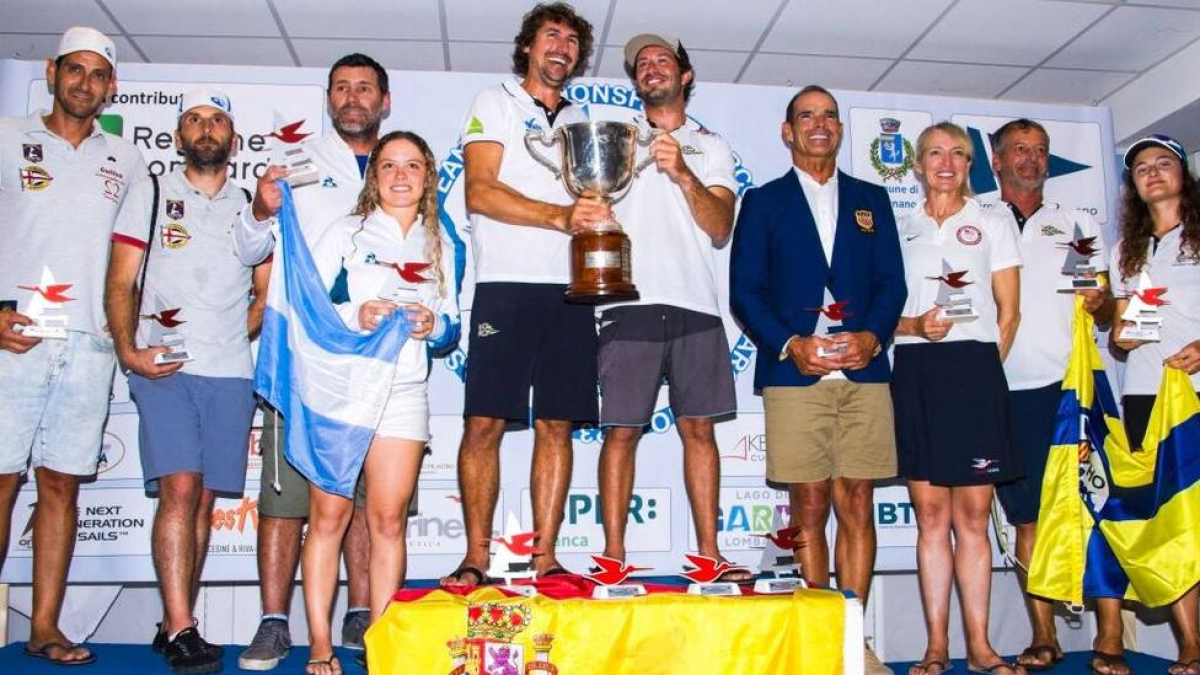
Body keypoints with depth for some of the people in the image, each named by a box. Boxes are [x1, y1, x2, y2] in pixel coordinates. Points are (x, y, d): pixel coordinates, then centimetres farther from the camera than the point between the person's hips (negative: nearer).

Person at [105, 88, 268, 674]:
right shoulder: (151, 195, 10)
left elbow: (266, 294, 17)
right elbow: (121, 283, 3)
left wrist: (232, 337, 1)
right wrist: (129, 350, -11)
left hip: (230, 373, 3)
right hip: (163, 369, -2)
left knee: (204, 499, 4)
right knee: (179, 490, -13)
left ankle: (173, 624, 13)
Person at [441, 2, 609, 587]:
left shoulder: (580, 122, 23)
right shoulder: (495, 103, 8)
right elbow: (480, 192, -6)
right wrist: (561, 216, -17)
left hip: (570, 289, 4)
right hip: (507, 284, -4)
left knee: (556, 426, 2)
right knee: (484, 423, -5)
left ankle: (545, 556, 7)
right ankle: (476, 558, 3)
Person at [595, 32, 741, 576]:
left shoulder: (711, 148, 16)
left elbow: (721, 229, 3)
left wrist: (683, 173, -11)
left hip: (695, 307, 1)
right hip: (630, 305, 0)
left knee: (698, 428, 2)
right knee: (621, 430, -3)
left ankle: (708, 552, 8)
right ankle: (613, 556, 2)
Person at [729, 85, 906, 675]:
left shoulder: (871, 199, 19)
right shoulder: (763, 202, 12)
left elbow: (892, 282, 11)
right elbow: (745, 291, 3)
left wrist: (872, 336, -9)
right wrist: (790, 344, -12)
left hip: (863, 372, 2)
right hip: (794, 373, -2)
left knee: (857, 506, 0)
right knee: (809, 508, -1)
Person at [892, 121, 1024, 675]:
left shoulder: (993, 225, 13)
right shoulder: (898, 230, 14)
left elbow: (1009, 313, 8)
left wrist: (982, 369, 0)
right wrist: (913, 326, -10)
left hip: (973, 370, -1)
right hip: (914, 374, 1)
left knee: (973, 515, -1)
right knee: (930, 515, 1)